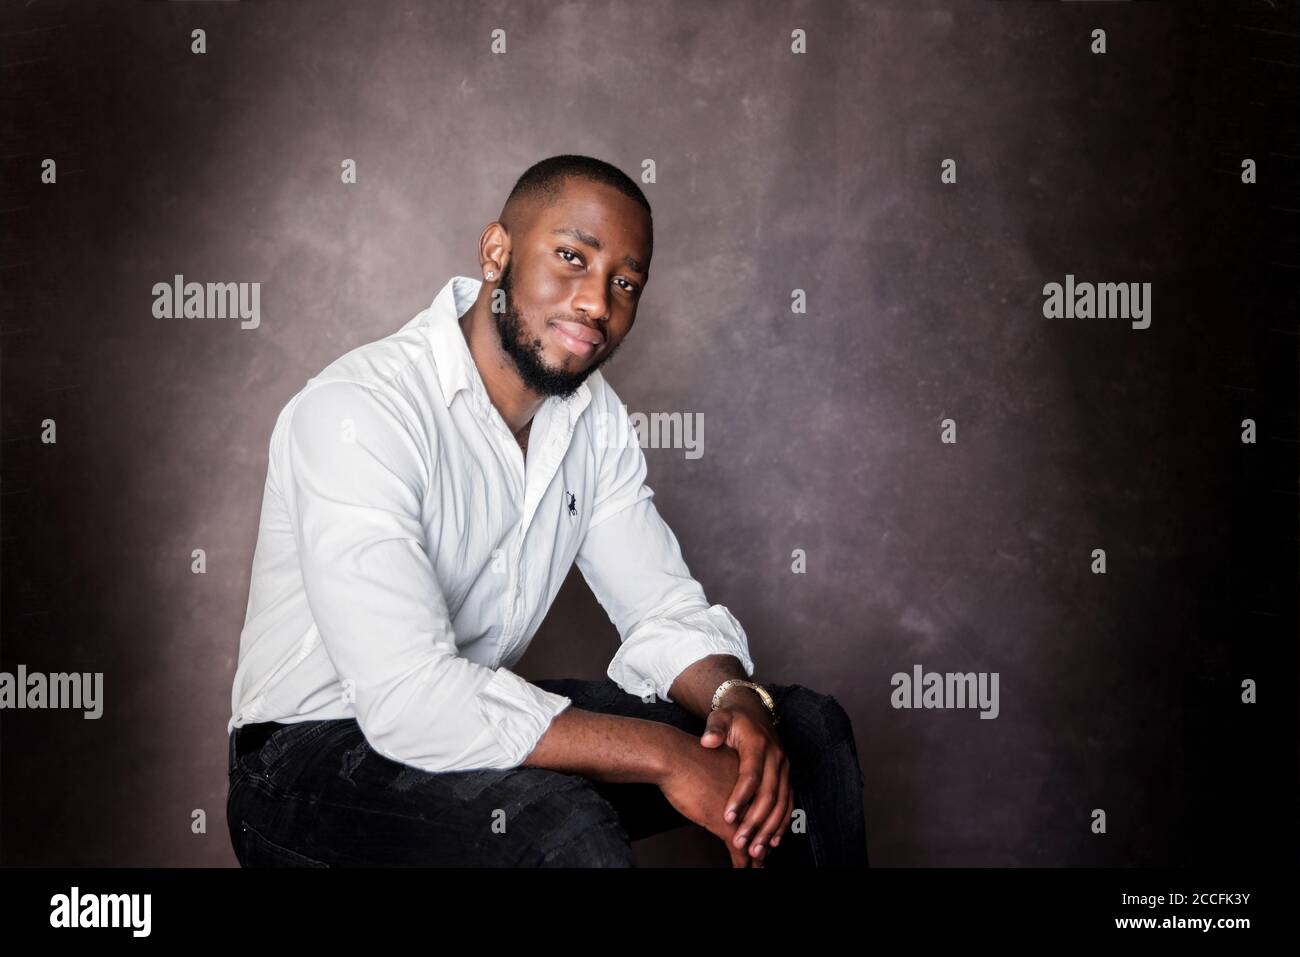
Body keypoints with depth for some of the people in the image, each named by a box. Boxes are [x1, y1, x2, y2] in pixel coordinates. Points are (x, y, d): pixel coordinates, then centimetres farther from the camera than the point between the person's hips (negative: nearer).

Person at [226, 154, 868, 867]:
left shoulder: (594, 416, 1)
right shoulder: (357, 410, -25)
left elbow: (665, 611, 2)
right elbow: (408, 698, -34)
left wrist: (738, 699, -21)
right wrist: (665, 755, -31)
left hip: (478, 722, 7)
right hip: (315, 754, -7)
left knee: (808, 729, 0)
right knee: (561, 827, -38)